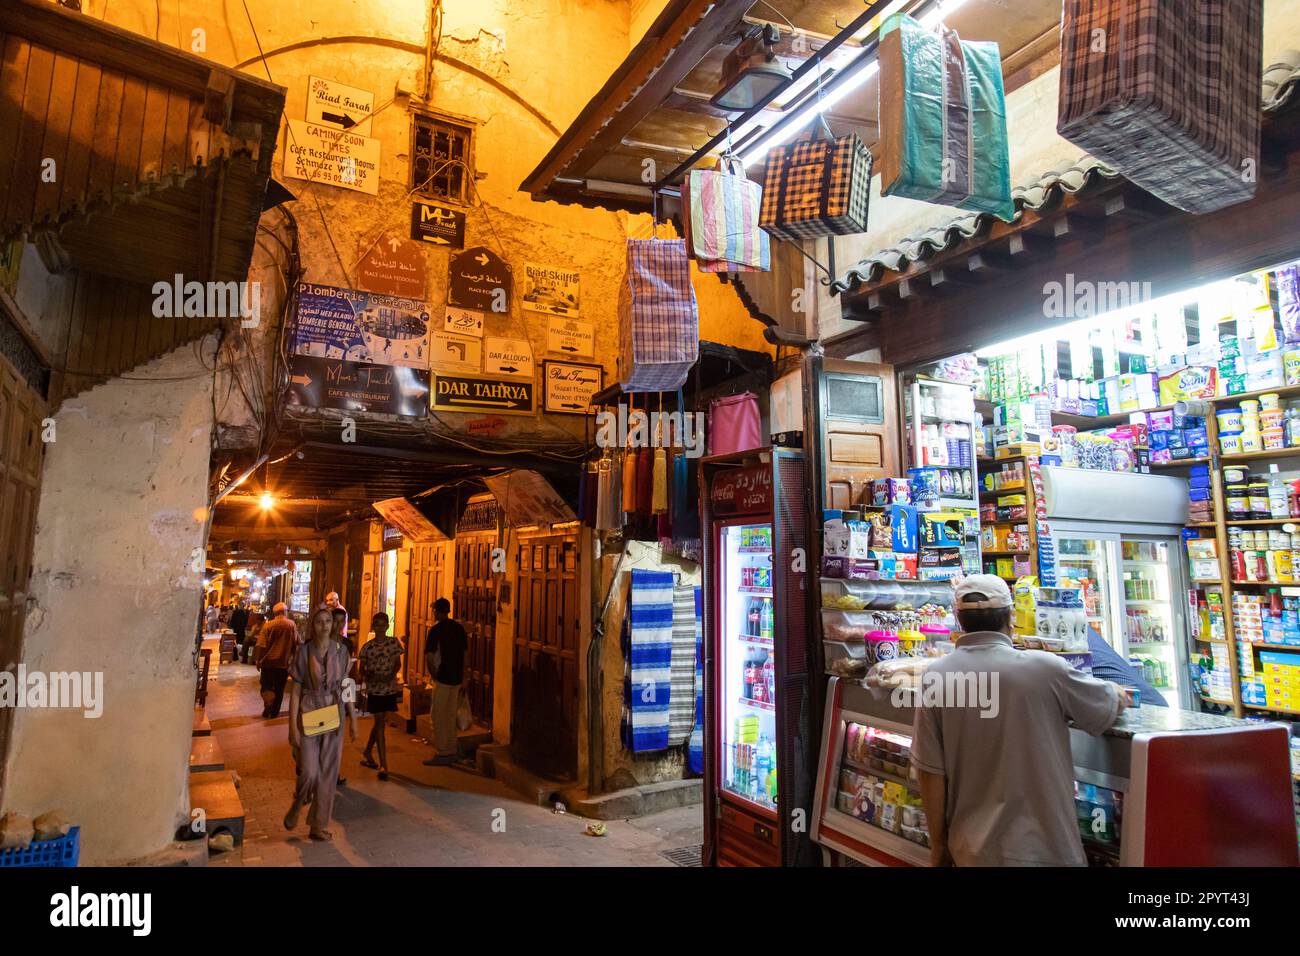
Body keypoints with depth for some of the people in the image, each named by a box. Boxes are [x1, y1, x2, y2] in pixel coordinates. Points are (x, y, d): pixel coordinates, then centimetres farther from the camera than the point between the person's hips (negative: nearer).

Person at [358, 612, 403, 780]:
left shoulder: (394, 642, 0)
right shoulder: (368, 647, -4)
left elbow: (398, 663, 4)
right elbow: (362, 669, 1)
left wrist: (391, 676, -14)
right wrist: (368, 676, -19)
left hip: (390, 688, 3)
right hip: (374, 689, -3)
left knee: (380, 723, 15)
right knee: (380, 724, -4)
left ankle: (368, 754, 38)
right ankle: (383, 765, -1)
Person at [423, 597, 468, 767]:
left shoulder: (436, 630, -11)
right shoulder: (459, 628, 9)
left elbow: (429, 657, -15)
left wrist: (434, 674, 0)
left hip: (443, 677, -7)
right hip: (457, 677, 7)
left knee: (437, 715, 1)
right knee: (450, 715, 14)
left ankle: (443, 754, 1)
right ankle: (451, 752, 19)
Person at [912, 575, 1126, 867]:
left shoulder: (936, 676, -10)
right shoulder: (1044, 669, -15)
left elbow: (930, 771, -7)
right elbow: (1116, 703, 4)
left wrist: (938, 843, 7)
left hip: (971, 847, 2)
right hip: (1040, 847, -2)